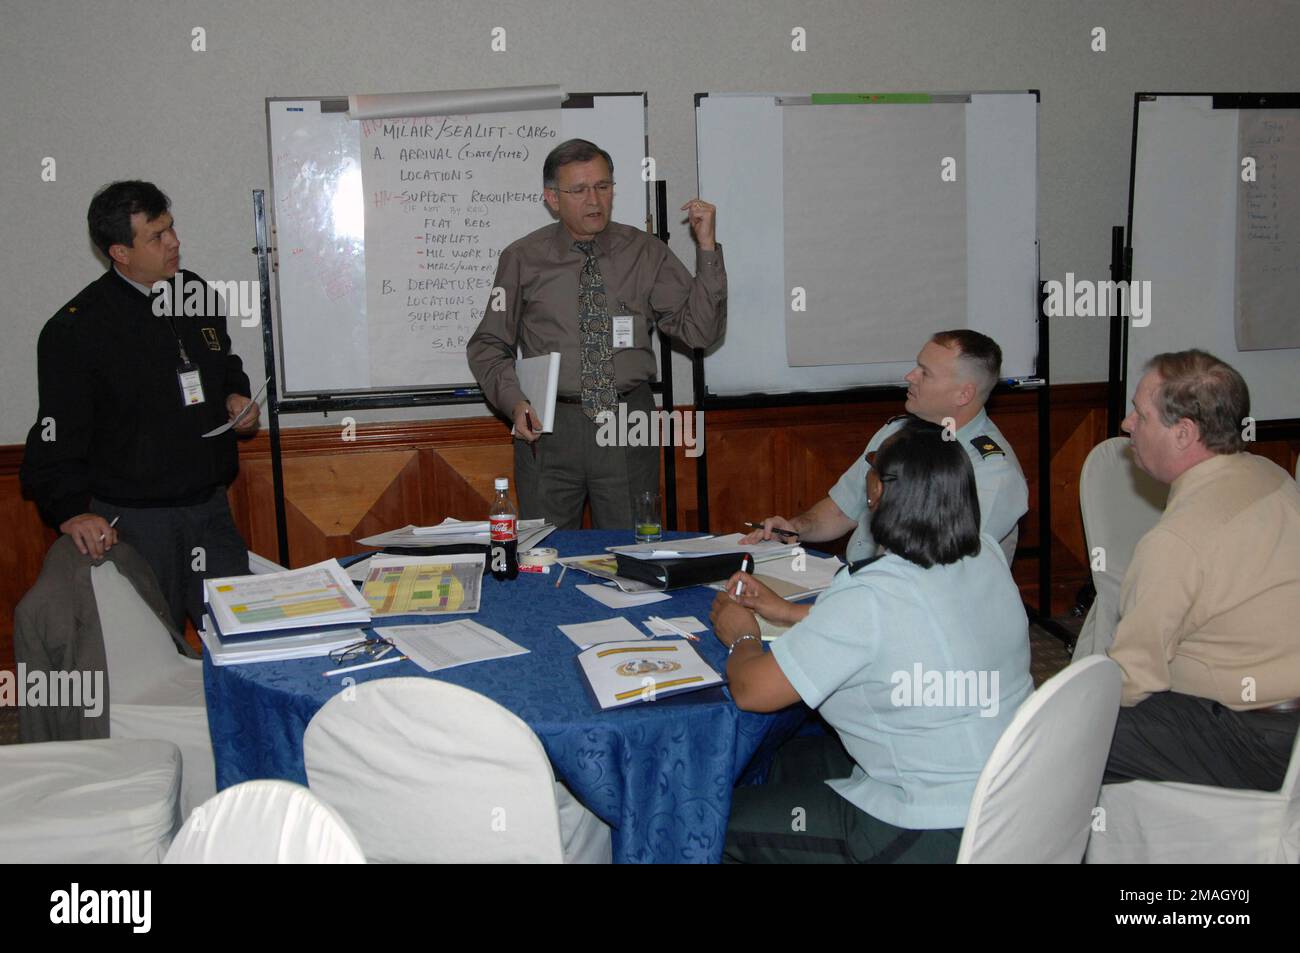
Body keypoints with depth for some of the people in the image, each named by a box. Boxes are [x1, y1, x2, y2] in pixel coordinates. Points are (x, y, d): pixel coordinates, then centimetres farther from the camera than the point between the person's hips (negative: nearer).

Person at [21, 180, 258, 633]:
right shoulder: (77, 328, -11)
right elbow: (56, 437, -11)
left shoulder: (197, 293, 8)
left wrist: (235, 395, 7)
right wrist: (71, 509, -23)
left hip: (209, 506, 5)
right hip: (132, 519, -5)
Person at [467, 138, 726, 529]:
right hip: (549, 427, 0)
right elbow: (488, 345, 6)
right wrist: (513, 401, -11)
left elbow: (699, 329, -3)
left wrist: (706, 249, -12)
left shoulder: (645, 252, 4)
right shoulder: (523, 259, 3)